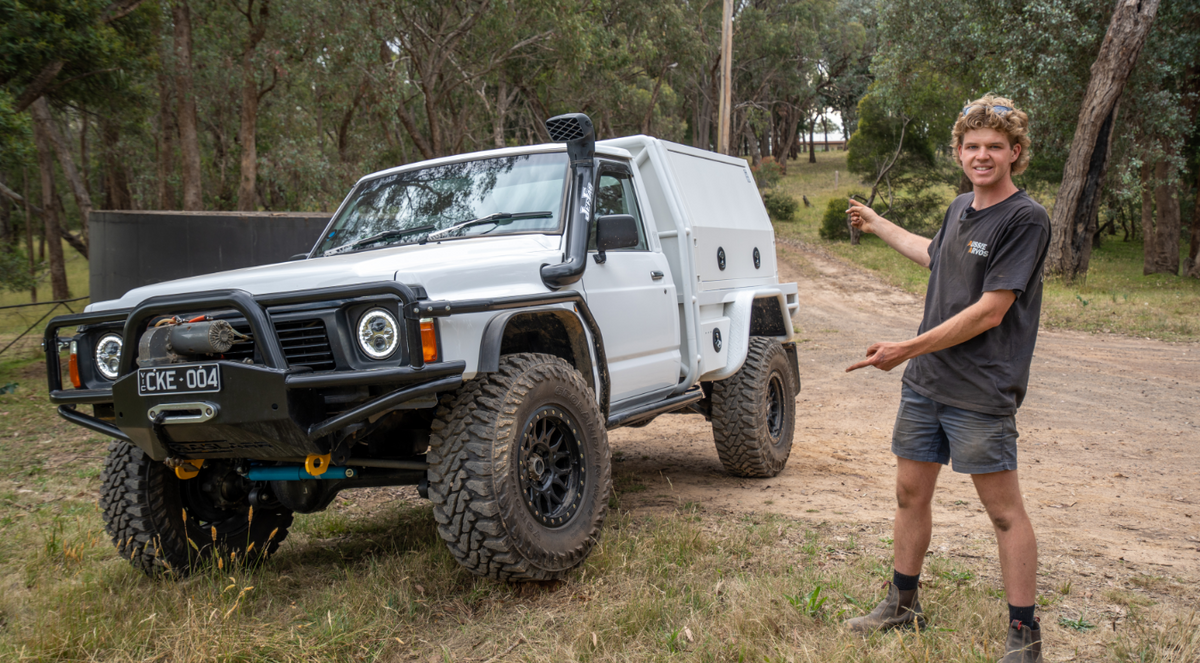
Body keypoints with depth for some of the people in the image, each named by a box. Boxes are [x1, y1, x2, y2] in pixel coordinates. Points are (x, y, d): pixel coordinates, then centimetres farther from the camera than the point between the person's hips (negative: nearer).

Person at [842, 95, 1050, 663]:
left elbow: (990, 312, -19)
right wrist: (877, 225, 39)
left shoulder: (1025, 218, -13)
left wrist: (906, 349, -18)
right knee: (910, 492, 14)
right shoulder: (960, 208, 10)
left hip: (981, 393, -7)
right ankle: (903, 603, 30)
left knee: (1004, 511, 1)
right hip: (924, 381, 8)